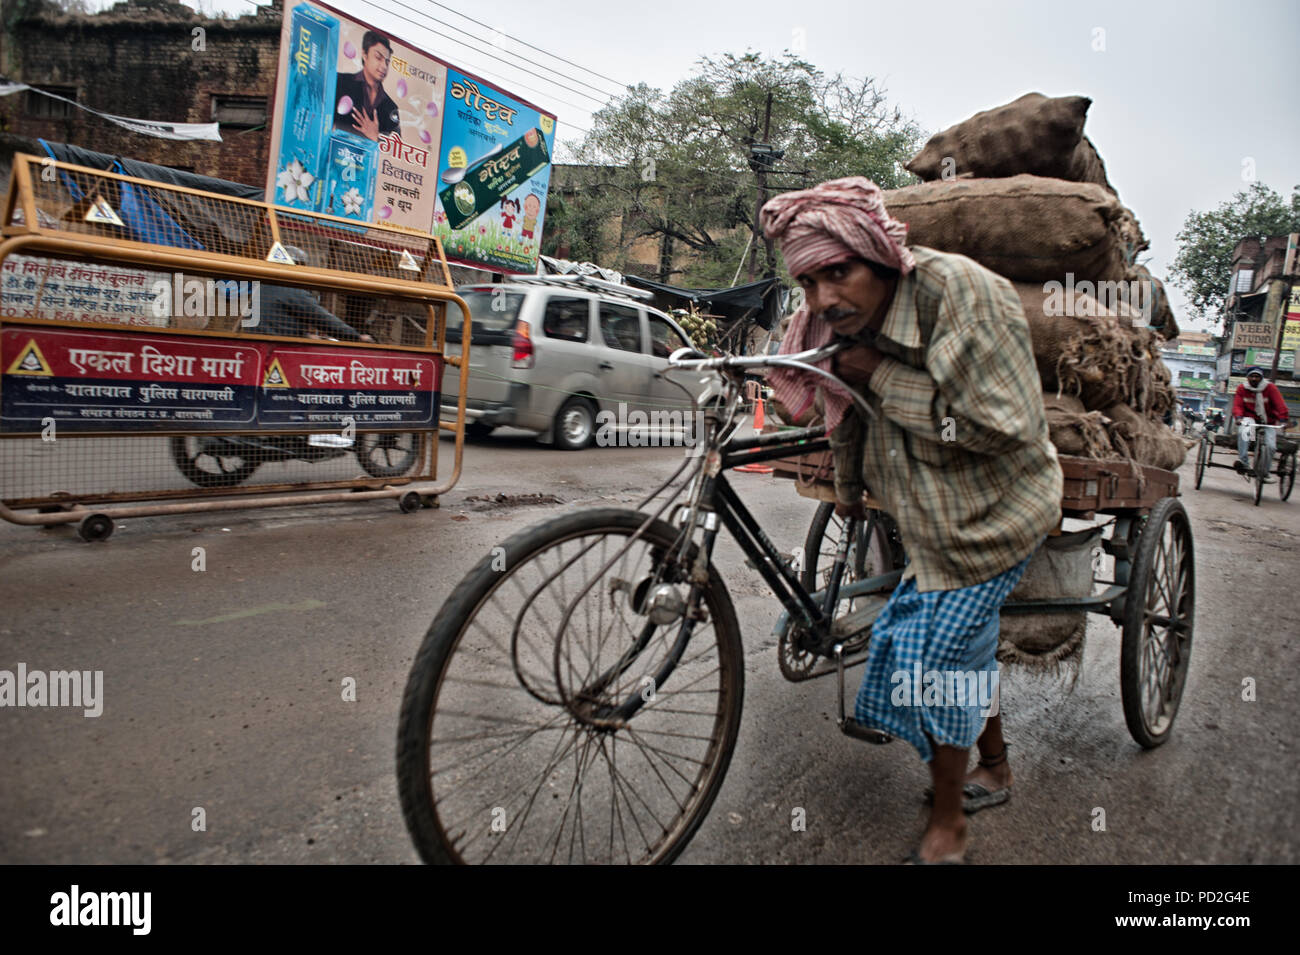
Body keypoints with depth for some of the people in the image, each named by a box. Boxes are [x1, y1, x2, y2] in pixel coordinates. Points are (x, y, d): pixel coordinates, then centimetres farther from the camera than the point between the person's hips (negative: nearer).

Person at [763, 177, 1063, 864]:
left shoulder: (958, 292, -28)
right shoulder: (845, 319, -6)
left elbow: (1003, 426, -32)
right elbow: (849, 413, 13)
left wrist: (883, 377, -28)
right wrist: (848, 488, 29)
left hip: (990, 516, -7)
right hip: (933, 517, 7)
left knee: (936, 664, -3)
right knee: (964, 652, 21)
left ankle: (946, 830, 20)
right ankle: (994, 770, 46)